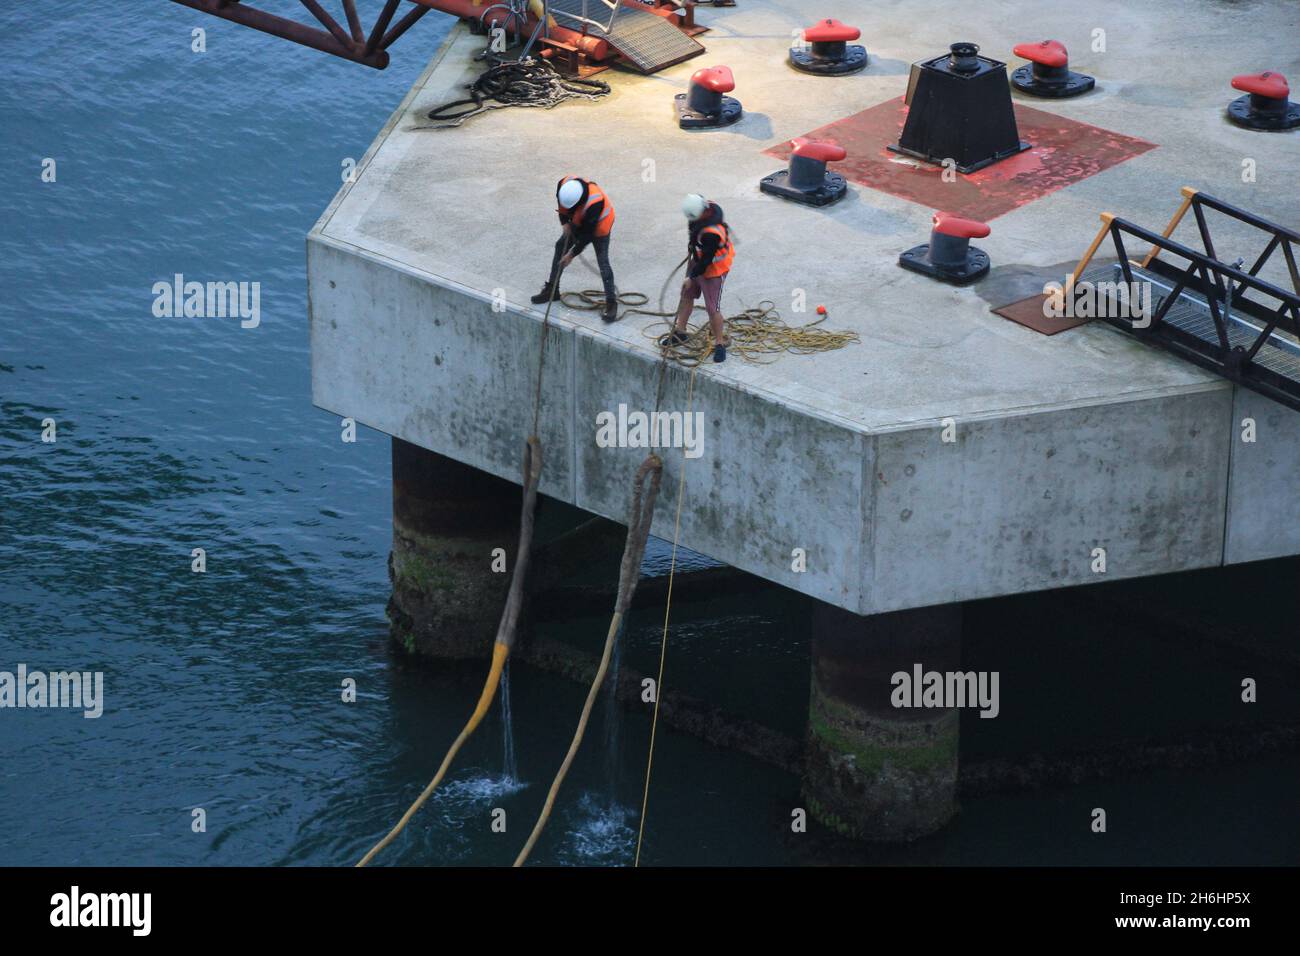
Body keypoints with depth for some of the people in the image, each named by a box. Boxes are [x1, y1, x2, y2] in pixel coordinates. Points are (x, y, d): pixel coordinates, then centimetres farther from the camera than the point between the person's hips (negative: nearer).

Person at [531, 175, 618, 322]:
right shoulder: (564, 184, -29)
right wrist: (564, 222, -8)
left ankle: (611, 303, -6)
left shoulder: (594, 203, -44)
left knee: (603, 262, -13)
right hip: (578, 222, 7)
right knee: (560, 247, 13)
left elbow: (588, 234, -32)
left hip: (598, 225, -7)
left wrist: (572, 254, -23)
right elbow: (562, 205, -2)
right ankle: (552, 290, 27)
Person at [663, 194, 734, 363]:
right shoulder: (708, 207, -17)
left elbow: (706, 260, -28)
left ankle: (720, 343, 17)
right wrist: (692, 245, 19)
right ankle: (680, 331, 36)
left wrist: (691, 278, -15)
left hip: (713, 269, -9)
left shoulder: (712, 234, -41)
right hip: (698, 261, 9)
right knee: (687, 295, 20)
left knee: (712, 308, -1)